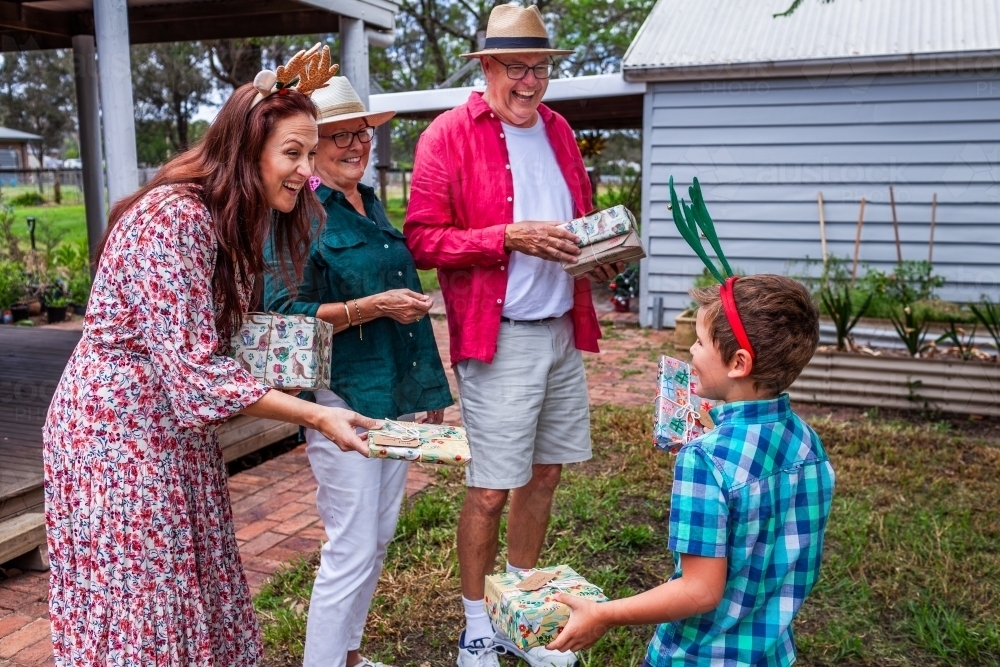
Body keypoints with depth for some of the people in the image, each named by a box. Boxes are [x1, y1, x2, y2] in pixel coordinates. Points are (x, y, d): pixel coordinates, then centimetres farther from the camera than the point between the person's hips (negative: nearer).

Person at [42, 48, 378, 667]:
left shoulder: (234, 220, 4)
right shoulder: (173, 219, -24)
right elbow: (192, 368, -26)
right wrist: (315, 416, -27)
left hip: (175, 422, 9)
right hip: (119, 423, -8)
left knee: (193, 586, 15)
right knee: (137, 598, 4)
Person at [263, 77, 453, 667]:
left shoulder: (372, 204, 13)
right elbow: (283, 315, -17)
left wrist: (429, 386, 20)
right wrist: (373, 307, -21)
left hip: (396, 394, 8)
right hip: (342, 397, -8)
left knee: (379, 536, 17)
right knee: (352, 551, -3)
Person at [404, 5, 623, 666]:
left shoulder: (559, 130, 13)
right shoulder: (450, 134, -6)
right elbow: (423, 239, -11)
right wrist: (509, 237, -21)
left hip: (563, 332, 7)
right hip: (499, 339, -6)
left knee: (544, 474, 13)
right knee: (491, 489, 1)